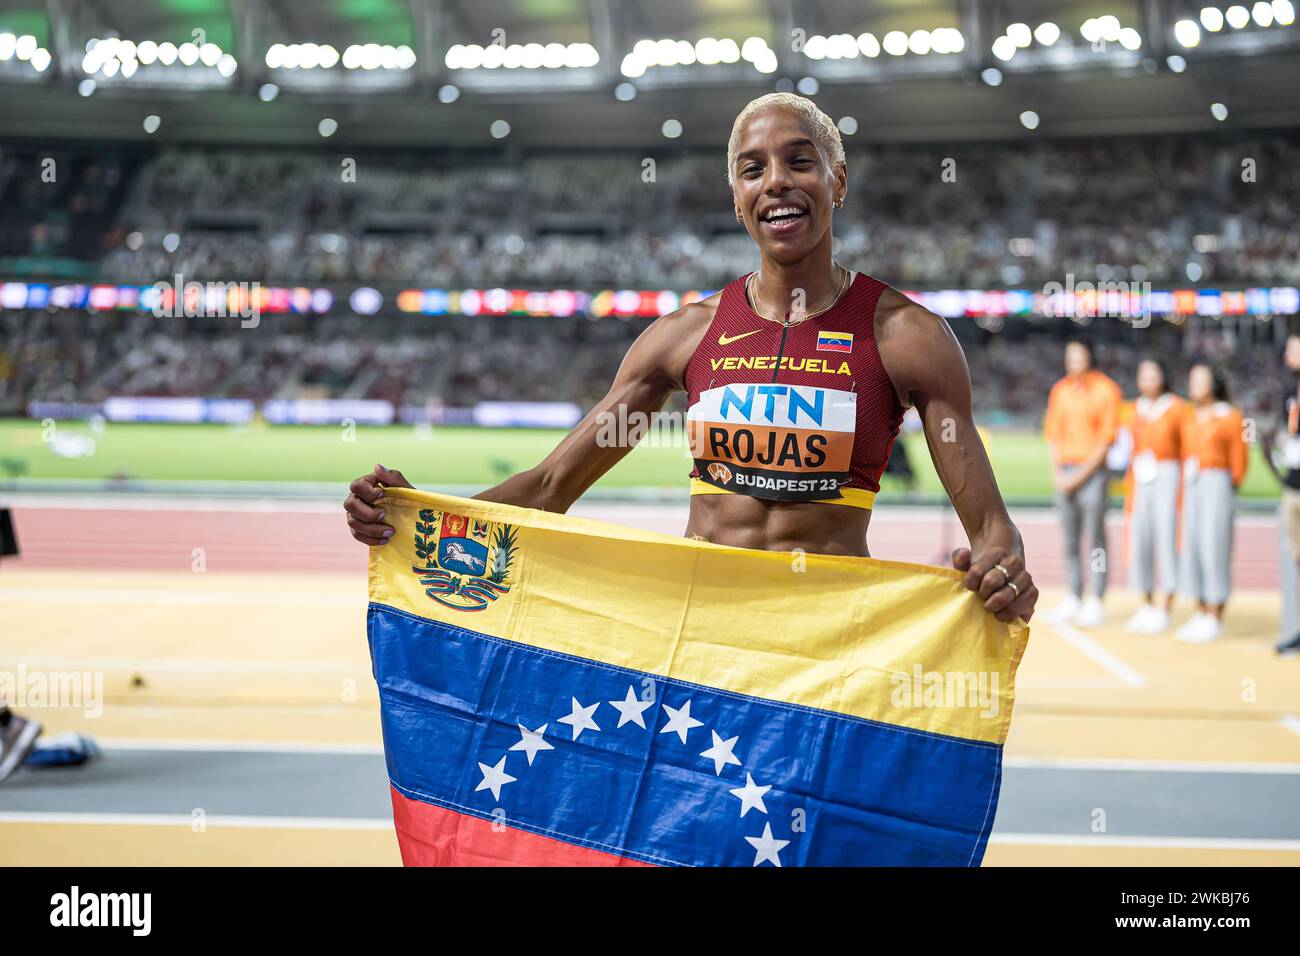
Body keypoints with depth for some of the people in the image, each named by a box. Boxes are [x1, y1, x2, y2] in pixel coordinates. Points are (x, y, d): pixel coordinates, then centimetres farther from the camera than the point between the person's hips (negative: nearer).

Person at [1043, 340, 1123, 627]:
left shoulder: (1107, 390, -3)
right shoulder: (1059, 390, 13)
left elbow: (1107, 437, -7)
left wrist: (1081, 474, -11)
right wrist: (1056, 473, 2)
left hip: (1093, 471, -5)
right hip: (1064, 472, 5)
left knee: (1094, 537, -6)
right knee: (1070, 538, 6)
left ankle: (1095, 603, -4)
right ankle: (1073, 599, 11)